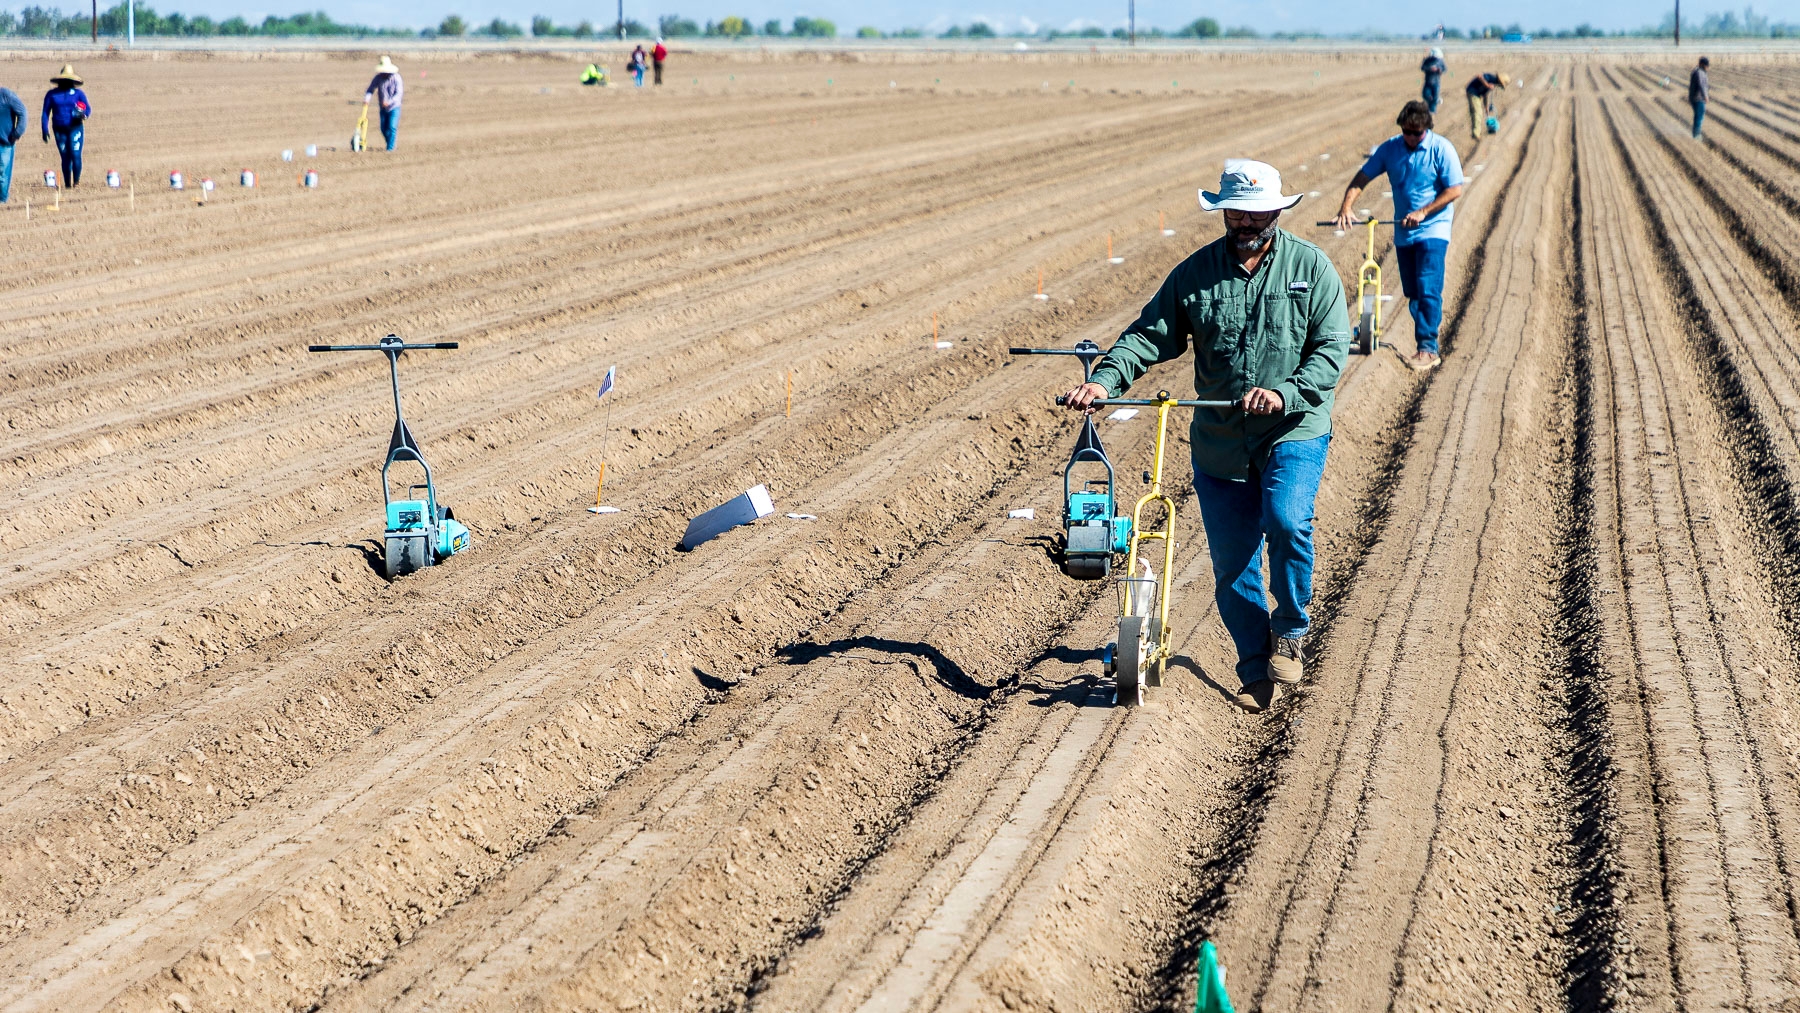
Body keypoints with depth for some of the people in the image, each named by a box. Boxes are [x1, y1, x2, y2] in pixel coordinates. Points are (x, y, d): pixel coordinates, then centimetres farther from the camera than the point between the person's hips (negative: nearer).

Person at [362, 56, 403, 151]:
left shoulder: (396, 78, -13)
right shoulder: (378, 78, -4)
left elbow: (399, 93, -19)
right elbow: (370, 89, -2)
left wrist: (389, 101, -33)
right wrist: (366, 99, -22)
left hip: (394, 107, -4)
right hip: (383, 108, 4)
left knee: (392, 127, -13)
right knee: (383, 128, 9)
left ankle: (390, 148, -9)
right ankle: (390, 145, 30)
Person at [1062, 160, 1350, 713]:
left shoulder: (1310, 266, -2)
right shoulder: (1198, 271, 3)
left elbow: (1332, 347, -8)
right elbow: (1151, 333, 1)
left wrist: (1285, 392, -24)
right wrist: (1104, 380, -16)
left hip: (1293, 430, -3)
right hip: (1219, 442, 3)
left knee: (1286, 522, -28)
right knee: (1232, 567, 5)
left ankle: (1290, 630, -1)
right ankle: (1257, 674, 23)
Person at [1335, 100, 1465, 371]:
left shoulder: (1441, 148, -10)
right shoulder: (1390, 148, 1)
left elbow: (1454, 189, -12)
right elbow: (1362, 177, 3)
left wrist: (1423, 212, -19)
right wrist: (1347, 205, -13)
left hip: (1432, 229, -5)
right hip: (1403, 232, 5)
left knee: (1428, 289, -14)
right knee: (1412, 292, 10)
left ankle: (1428, 348, -11)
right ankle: (1425, 339, 20)